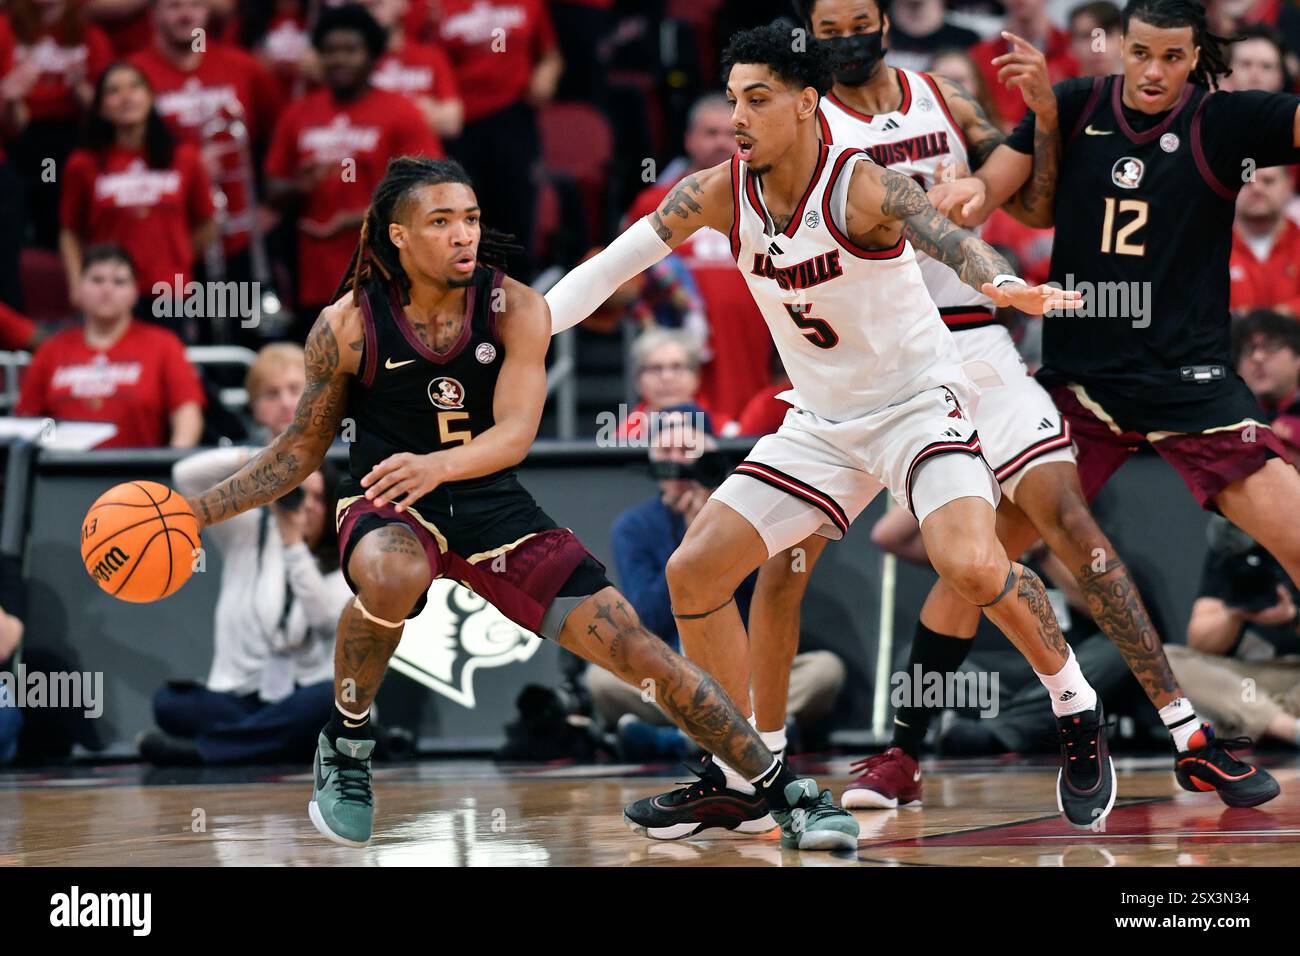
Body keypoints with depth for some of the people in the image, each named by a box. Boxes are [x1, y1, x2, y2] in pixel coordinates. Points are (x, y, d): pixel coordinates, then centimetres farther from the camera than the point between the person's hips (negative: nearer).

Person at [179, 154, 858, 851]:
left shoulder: (515, 310, -10)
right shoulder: (348, 326, -11)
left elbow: (516, 433, -23)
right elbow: (303, 447, 2)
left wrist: (440, 464, -43)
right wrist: (200, 512, -7)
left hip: (492, 503, 2)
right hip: (386, 505, -2)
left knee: (633, 646, -7)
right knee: (392, 578, -39)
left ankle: (787, 796, 2)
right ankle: (345, 742, -12)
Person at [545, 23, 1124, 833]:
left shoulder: (861, 187, -22)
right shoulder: (721, 194, -5)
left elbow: (950, 239, -39)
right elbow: (616, 263, 0)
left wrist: (1002, 283, -61)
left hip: (920, 402, -7)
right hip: (822, 423, 7)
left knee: (973, 565, -30)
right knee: (694, 573, 0)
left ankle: (1081, 720, -5)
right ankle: (735, 781, 14)